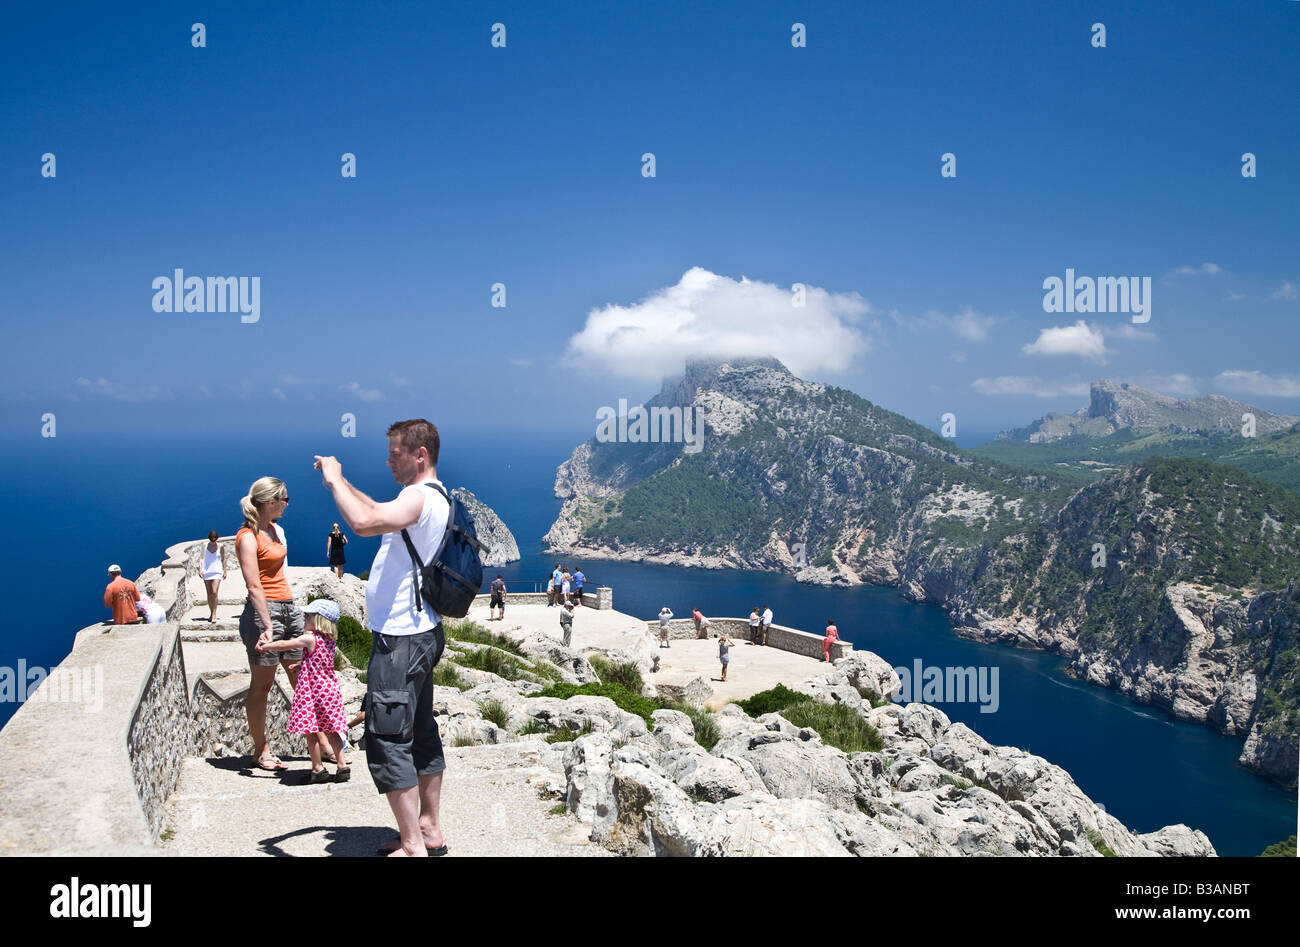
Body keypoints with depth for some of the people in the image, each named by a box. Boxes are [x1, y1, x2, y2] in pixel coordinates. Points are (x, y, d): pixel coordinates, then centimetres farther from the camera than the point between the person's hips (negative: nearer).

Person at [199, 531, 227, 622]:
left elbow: (223, 559, 9)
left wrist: (224, 571, 7)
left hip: (217, 572, -2)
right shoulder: (205, 545, 4)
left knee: (214, 592, -14)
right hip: (206, 572, 2)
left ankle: (214, 614, -13)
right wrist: (200, 569, -1)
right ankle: (212, 613, 17)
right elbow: (202, 558, 8)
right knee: (209, 594, 7)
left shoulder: (220, 546, 1)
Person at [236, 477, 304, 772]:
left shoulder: (274, 529, 14)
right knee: (261, 684, 1)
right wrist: (267, 625, -25)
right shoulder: (248, 537, -12)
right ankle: (261, 751, 12)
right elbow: (254, 586, -19)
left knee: (302, 678, 9)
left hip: (288, 607, 9)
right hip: (264, 611, -9)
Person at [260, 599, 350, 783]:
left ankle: (318, 769, 7)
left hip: (312, 691, -7)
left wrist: (264, 646, 12)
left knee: (310, 731, 3)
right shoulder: (330, 640, 7)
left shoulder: (309, 639, -13)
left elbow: (284, 645, -3)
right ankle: (342, 765, 9)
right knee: (330, 730, 13)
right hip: (330, 690, 7)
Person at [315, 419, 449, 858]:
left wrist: (334, 480, -20)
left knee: (387, 741, -5)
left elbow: (363, 522, -36)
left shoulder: (418, 497, -19)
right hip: (423, 635, 11)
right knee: (421, 733, 17)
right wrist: (341, 481, 18)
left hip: (400, 640, -11)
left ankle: (413, 848, 0)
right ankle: (429, 830, 27)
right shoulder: (435, 497, 14)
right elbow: (380, 513, 30)